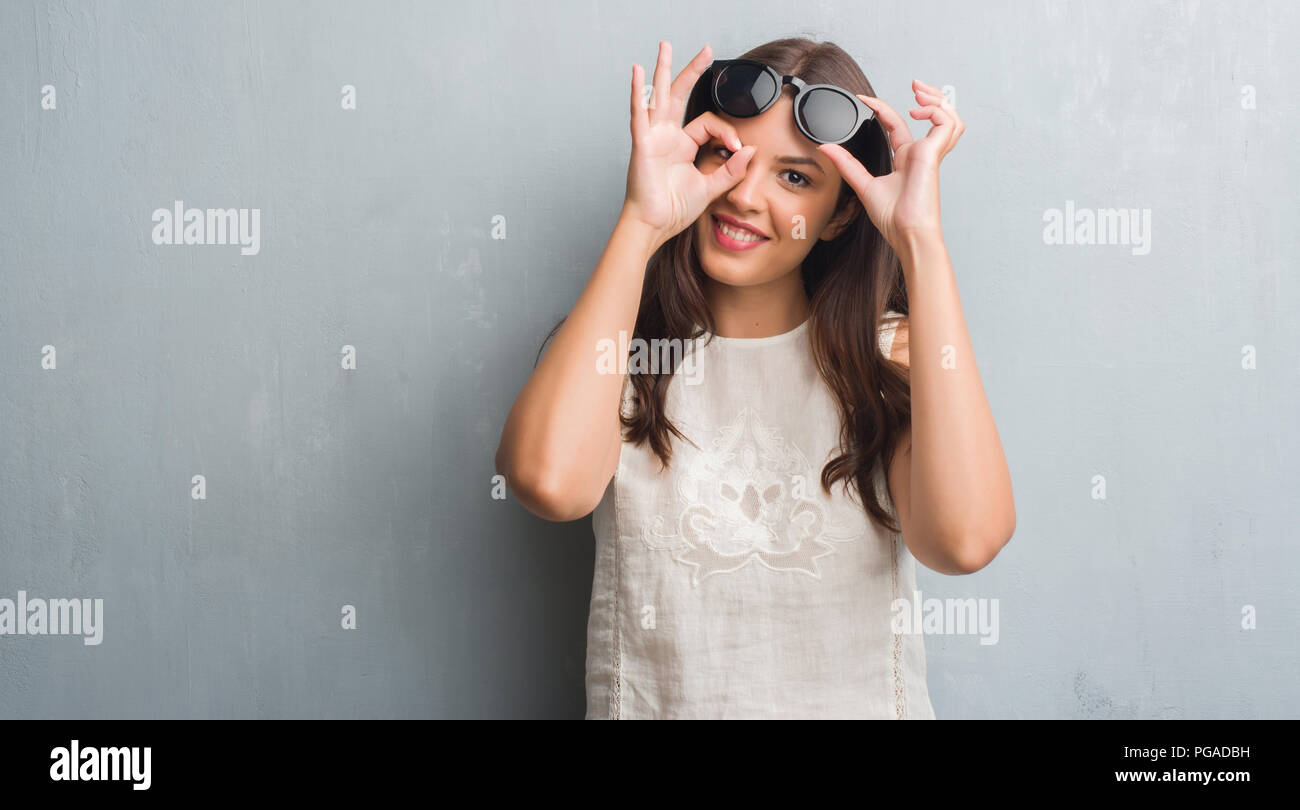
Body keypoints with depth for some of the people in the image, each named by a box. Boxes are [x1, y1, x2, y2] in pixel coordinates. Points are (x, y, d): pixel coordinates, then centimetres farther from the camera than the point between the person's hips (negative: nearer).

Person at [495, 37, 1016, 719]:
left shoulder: (889, 350, 3)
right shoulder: (618, 345, 3)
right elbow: (552, 482, -20)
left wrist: (921, 241, -15)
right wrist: (640, 224, -13)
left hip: (857, 703, -1)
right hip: (652, 701, 2)